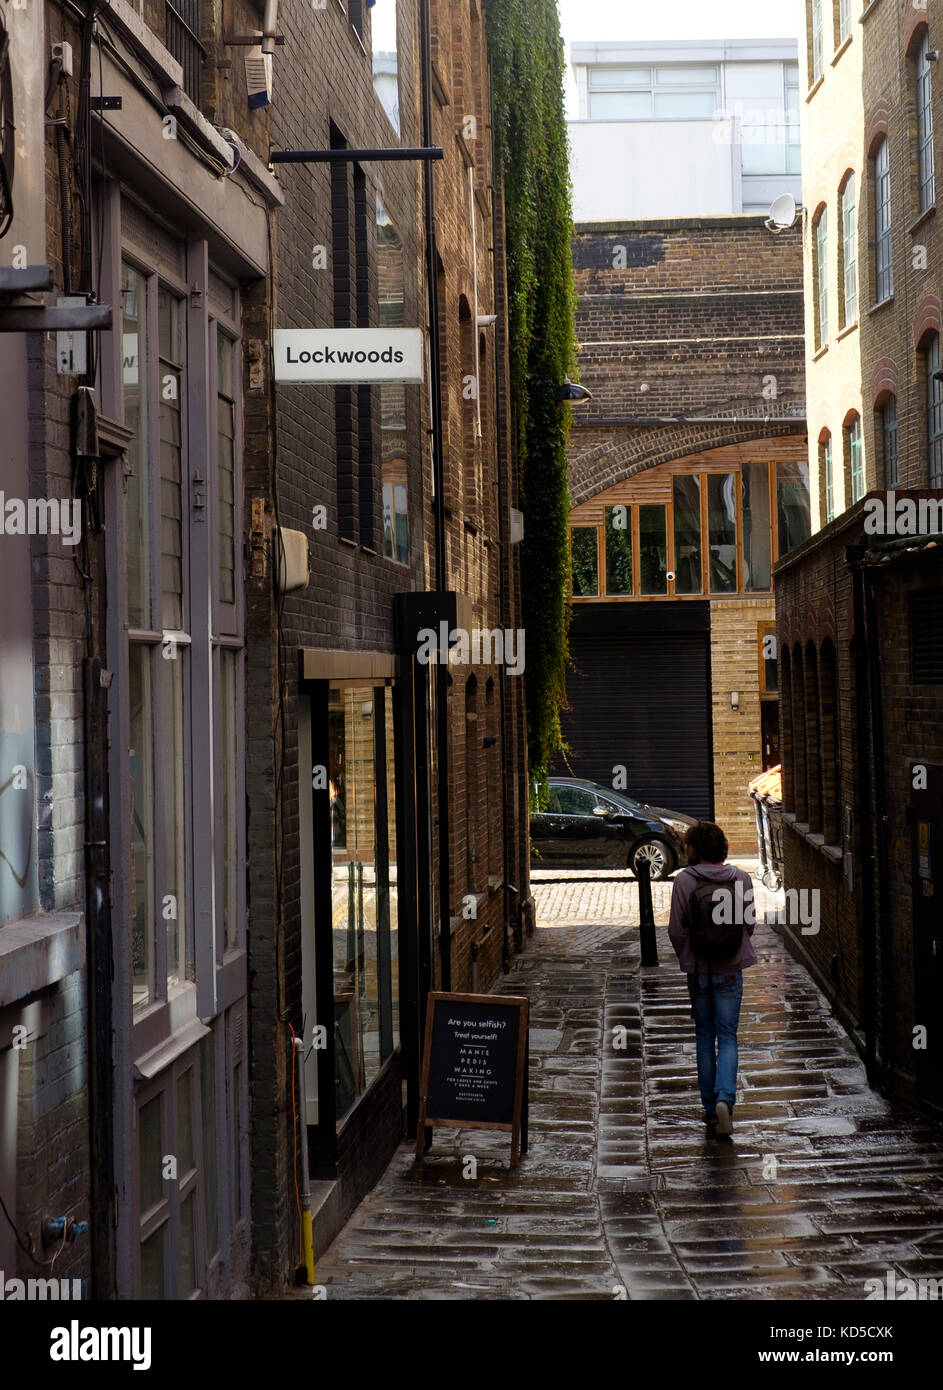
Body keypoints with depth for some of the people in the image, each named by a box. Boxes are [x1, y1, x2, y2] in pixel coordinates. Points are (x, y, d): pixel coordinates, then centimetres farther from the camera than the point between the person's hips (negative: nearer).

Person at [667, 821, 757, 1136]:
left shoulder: (684, 881, -10)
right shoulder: (741, 879, -5)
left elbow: (676, 929, -8)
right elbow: (750, 923, 1)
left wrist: (686, 960, 9)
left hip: (698, 969, 0)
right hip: (731, 969, 0)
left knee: (705, 1037, 13)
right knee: (727, 1037, 6)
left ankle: (710, 1107, 17)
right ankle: (725, 1098, -15)